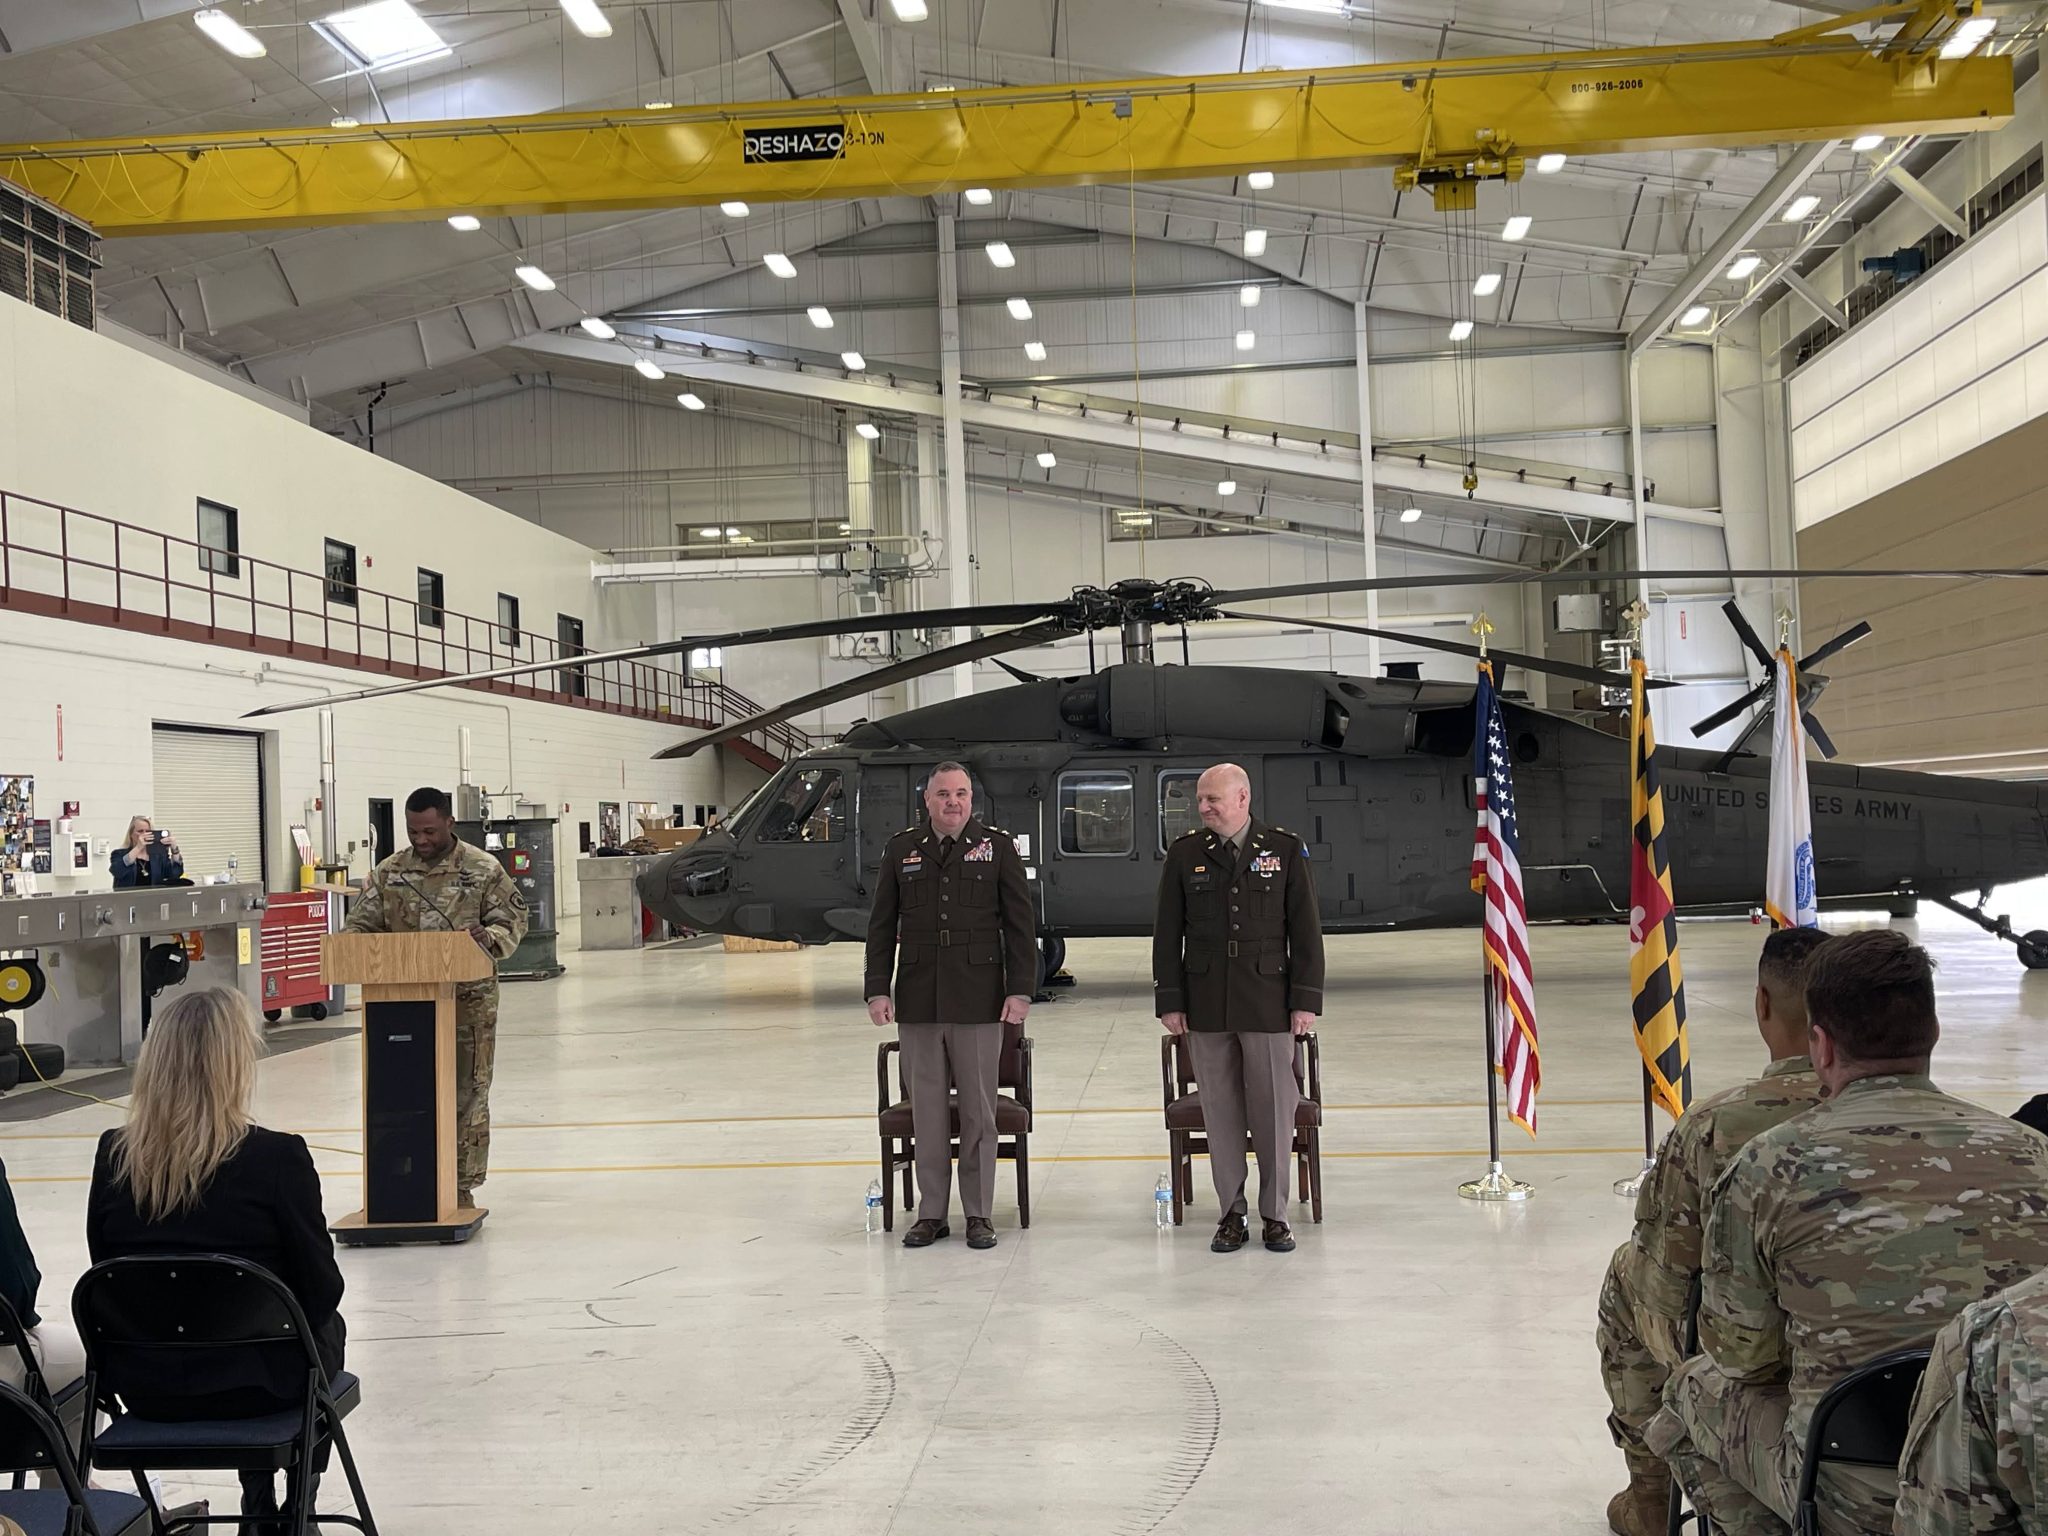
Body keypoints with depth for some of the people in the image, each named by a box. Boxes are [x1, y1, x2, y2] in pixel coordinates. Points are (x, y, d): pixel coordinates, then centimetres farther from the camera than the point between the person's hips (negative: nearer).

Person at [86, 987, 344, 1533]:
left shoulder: (113, 1156, -9)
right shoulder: (278, 1156, -21)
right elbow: (322, 1288, -12)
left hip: (146, 1385, 4)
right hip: (255, 1384, -4)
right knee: (329, 1327, 30)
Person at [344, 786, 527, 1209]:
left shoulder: (484, 869, -1)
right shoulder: (388, 873, 6)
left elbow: (513, 921, -1)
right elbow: (359, 925, 9)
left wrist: (488, 937, -22)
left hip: (469, 1000, -2)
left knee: (467, 1094, 3)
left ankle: (462, 1186, 12)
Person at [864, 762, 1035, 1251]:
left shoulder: (998, 848, 3)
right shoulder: (902, 849, 8)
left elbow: (1020, 925, 2)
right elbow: (882, 926, 10)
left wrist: (1020, 989, -5)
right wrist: (878, 989, 2)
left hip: (978, 1004, -1)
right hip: (917, 1004, 2)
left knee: (978, 1109, 4)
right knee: (927, 1110, 6)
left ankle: (979, 1213, 14)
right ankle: (931, 1213, 16)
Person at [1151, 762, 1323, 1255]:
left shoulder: (1285, 849, 1)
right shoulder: (1184, 853, 5)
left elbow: (1305, 930, 1)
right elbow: (1167, 933, 6)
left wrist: (1306, 999, -4)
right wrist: (1169, 1001, 0)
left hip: (1268, 1003, -1)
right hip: (1207, 1006, 1)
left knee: (1274, 1111, 3)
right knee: (1220, 1113, 5)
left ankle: (1275, 1215, 15)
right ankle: (1232, 1215, 15)